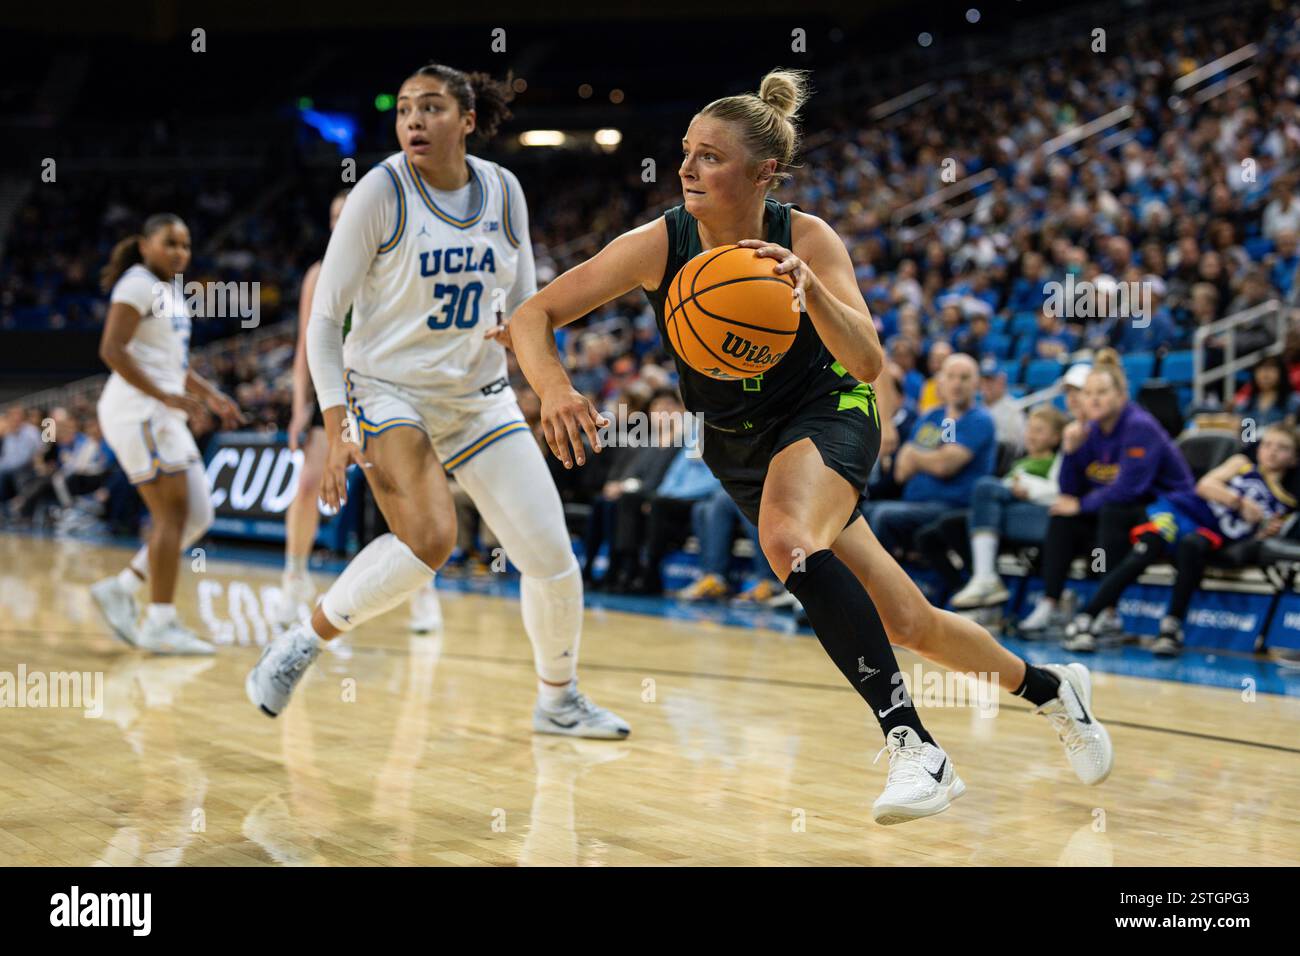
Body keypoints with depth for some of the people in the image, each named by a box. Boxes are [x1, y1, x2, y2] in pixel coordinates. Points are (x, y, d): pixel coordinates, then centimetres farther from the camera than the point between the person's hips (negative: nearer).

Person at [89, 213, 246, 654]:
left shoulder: (171, 292, 20)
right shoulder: (138, 284, -8)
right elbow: (111, 349, -18)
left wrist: (211, 396, 16)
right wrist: (165, 396, -23)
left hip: (165, 416, 9)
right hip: (137, 411, -9)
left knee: (198, 517, 5)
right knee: (173, 513, -11)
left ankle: (120, 590, 12)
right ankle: (160, 623, -8)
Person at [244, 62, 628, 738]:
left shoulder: (503, 190, 0)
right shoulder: (381, 191, -13)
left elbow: (524, 301, 12)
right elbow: (323, 318, -11)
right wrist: (337, 431, -18)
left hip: (479, 398, 5)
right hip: (389, 391, -5)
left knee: (553, 557, 1)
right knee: (431, 539, -29)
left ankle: (558, 701, 25)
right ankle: (302, 643, -8)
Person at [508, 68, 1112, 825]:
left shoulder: (807, 240, -22)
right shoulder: (660, 245, -18)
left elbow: (868, 364, -30)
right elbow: (534, 316, -18)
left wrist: (809, 287, -46)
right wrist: (555, 385, -38)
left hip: (826, 412, -3)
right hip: (737, 444, 3)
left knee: (787, 538, -38)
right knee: (908, 624, 8)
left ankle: (914, 746, -33)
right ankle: (1050, 688, 35)